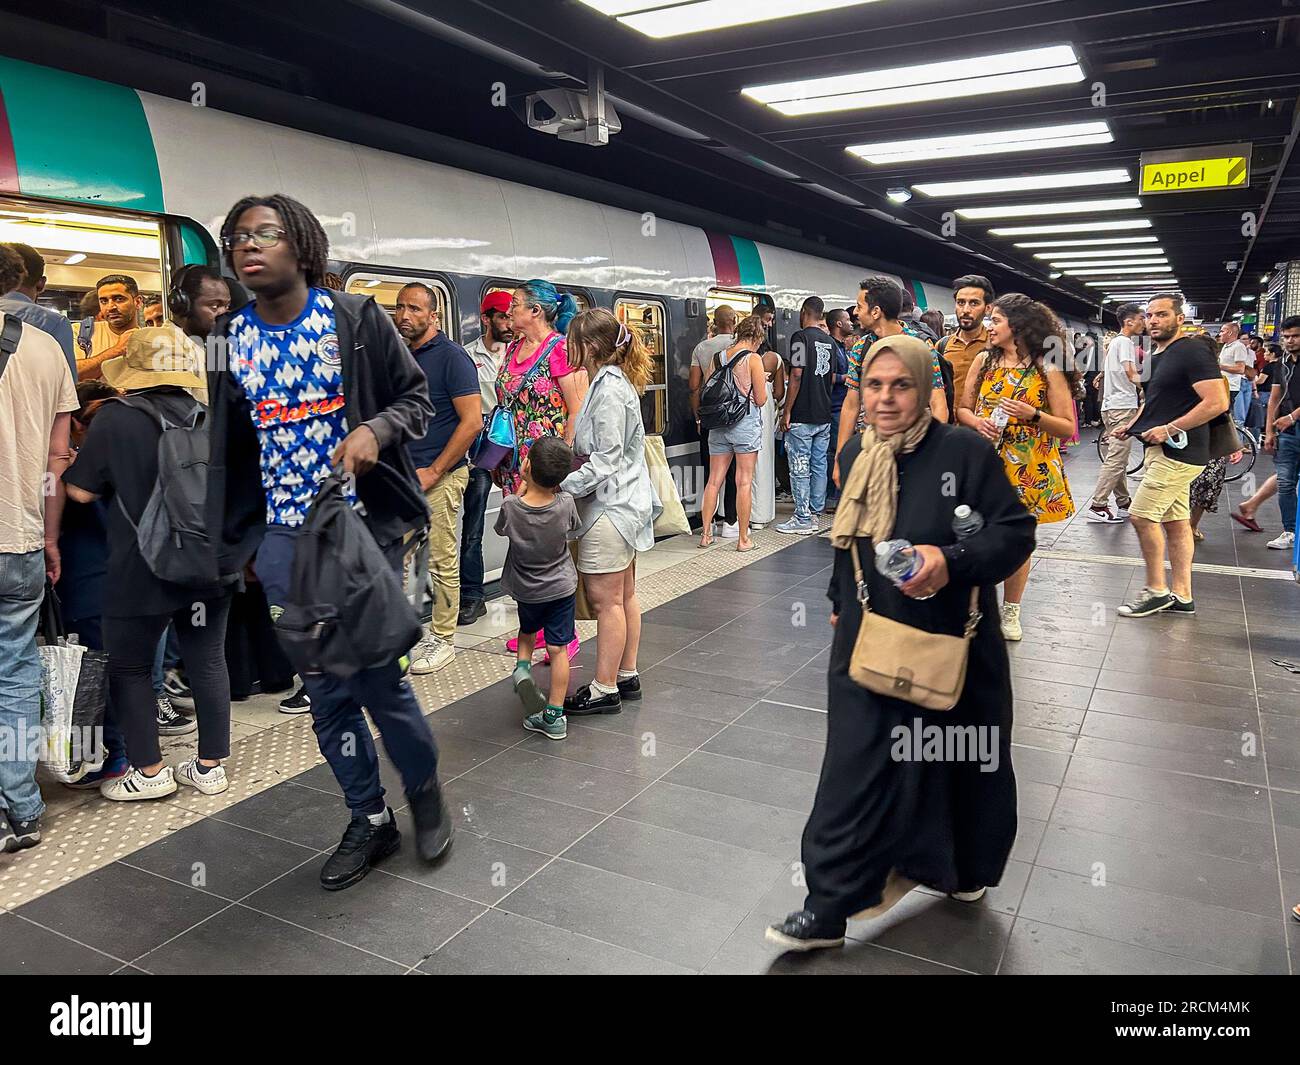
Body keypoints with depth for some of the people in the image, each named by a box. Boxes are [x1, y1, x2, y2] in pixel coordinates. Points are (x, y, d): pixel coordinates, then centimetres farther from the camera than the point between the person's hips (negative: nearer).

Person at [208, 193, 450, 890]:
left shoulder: (356, 318, -3)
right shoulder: (229, 338, 6)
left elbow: (416, 397, 2)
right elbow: (226, 447, 12)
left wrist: (375, 429, -19)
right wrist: (231, 540, 12)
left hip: (364, 524, -3)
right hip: (283, 536, 4)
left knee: (378, 672, -2)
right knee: (325, 687, 8)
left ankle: (425, 789, 26)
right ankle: (369, 819, 27)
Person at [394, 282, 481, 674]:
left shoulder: (451, 356, -10)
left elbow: (472, 421, -16)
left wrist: (433, 472, -16)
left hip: (438, 477, -7)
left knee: (442, 561, 1)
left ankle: (442, 639, 13)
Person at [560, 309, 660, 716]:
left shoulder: (608, 388, -18)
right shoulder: (616, 382, 13)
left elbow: (607, 458, -22)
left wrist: (563, 485, -21)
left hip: (610, 507, -11)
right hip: (624, 502, 11)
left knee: (605, 599, -3)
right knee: (624, 595, 16)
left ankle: (605, 689, 6)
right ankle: (626, 675, 27)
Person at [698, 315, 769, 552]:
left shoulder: (718, 357, 7)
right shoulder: (753, 359, -8)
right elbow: (761, 399, -7)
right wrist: (762, 381, 11)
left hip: (719, 424, 5)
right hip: (746, 424, -5)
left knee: (714, 480, 10)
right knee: (744, 483, 1)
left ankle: (706, 534, 13)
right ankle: (743, 539, 6)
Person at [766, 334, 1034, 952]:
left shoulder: (965, 453, -13)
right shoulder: (854, 455, 4)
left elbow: (1016, 533, -13)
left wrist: (951, 561, -28)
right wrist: (840, 600, 25)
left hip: (949, 647, -3)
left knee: (955, 763, 14)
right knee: (855, 770, 3)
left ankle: (965, 868, 43)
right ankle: (829, 907, 12)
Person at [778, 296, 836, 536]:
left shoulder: (801, 337, -11)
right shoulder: (828, 340, 12)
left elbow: (796, 376, -16)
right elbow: (832, 378, 17)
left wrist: (787, 412, -13)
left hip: (802, 417, -8)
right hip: (824, 415, 8)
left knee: (800, 469, -2)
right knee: (819, 466, 12)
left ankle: (803, 520, 1)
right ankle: (815, 514, 19)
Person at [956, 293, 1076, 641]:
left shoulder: (1047, 369, -4)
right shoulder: (983, 361, 5)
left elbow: (1068, 428, -4)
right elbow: (962, 409, 9)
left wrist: (1033, 415, -20)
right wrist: (978, 422, -12)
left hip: (1027, 469, -1)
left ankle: (1010, 612, 25)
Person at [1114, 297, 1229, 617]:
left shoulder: (1192, 351, -14)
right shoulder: (1158, 356, 15)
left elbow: (1217, 402, -22)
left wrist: (1169, 429, -22)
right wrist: (1132, 425, 11)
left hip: (1178, 451, -10)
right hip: (1162, 449, 10)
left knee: (1141, 515, -10)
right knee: (1176, 521, 11)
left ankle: (1157, 590, 3)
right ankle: (1181, 596, 17)